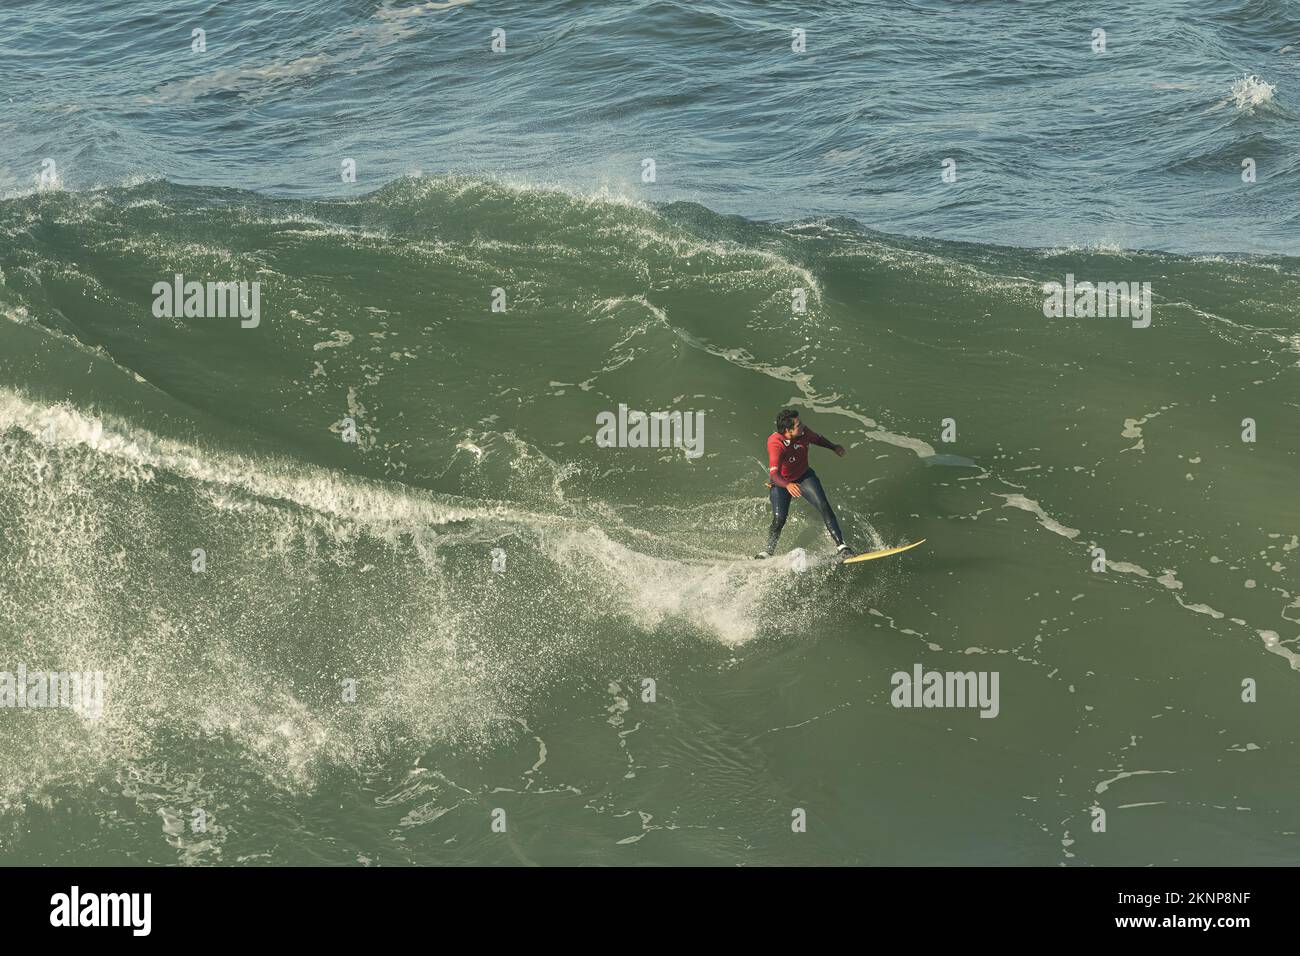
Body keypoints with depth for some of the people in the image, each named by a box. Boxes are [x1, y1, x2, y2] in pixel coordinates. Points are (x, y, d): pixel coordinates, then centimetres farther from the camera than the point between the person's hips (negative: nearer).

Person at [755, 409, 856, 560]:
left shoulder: (803, 433, -19)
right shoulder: (776, 444, -36)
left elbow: (817, 438, 9)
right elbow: (774, 474, -49)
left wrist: (833, 447, 8)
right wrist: (788, 485, -66)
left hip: (804, 476, 4)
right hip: (781, 482, -4)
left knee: (824, 506, -14)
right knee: (779, 519, -16)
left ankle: (840, 546, -13)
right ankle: (768, 552, 9)